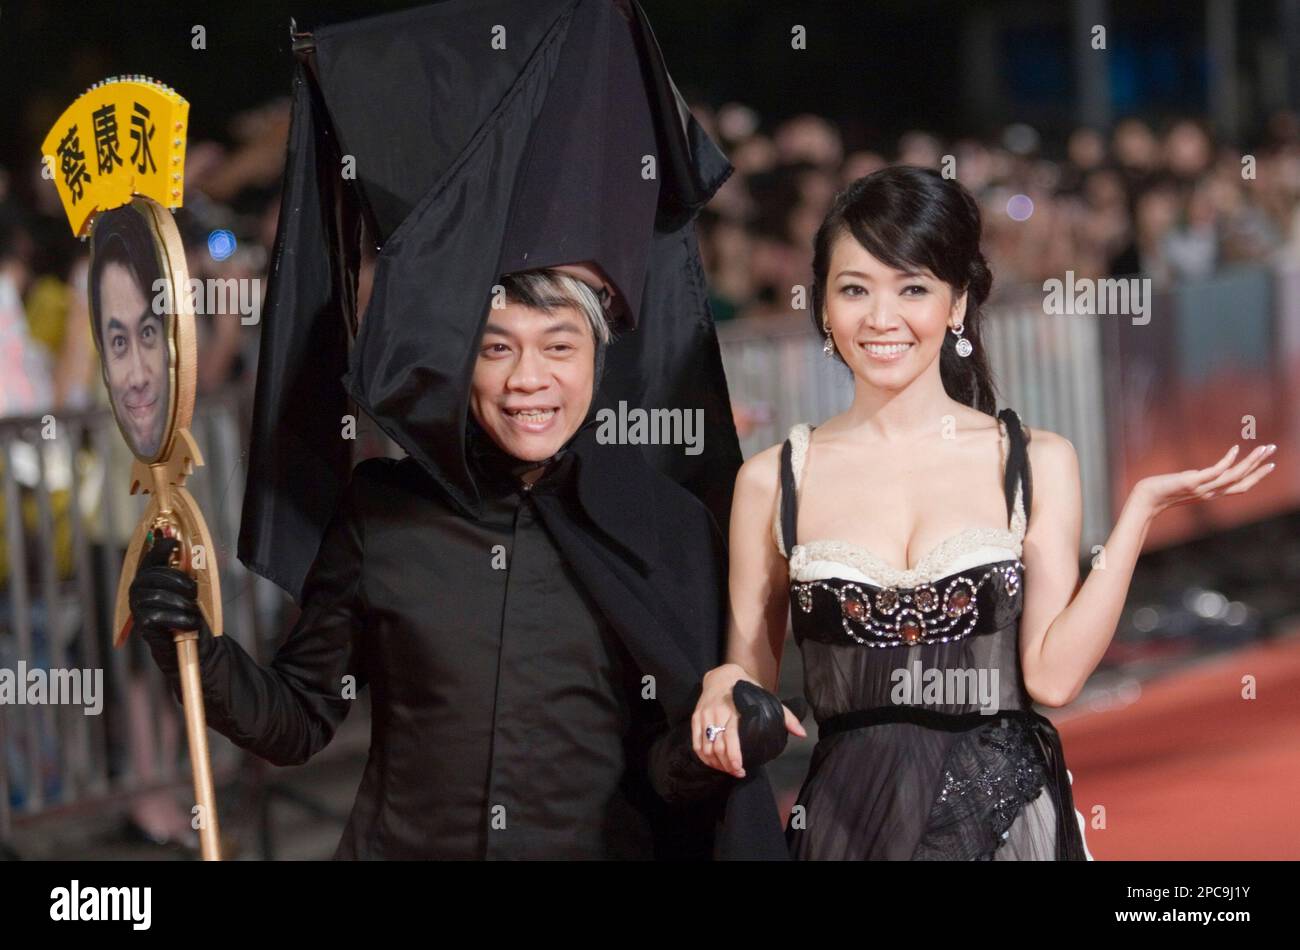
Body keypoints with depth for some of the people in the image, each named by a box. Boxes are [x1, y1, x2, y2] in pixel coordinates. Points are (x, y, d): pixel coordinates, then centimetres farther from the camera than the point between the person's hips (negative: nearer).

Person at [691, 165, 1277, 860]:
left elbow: (1053, 673, -8)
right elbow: (751, 668, 6)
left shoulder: (1037, 463, 0)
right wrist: (724, 689, -15)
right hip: (846, 822, 1)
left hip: (1007, 824, 0)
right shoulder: (773, 481, 1)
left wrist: (1140, 511, -12)